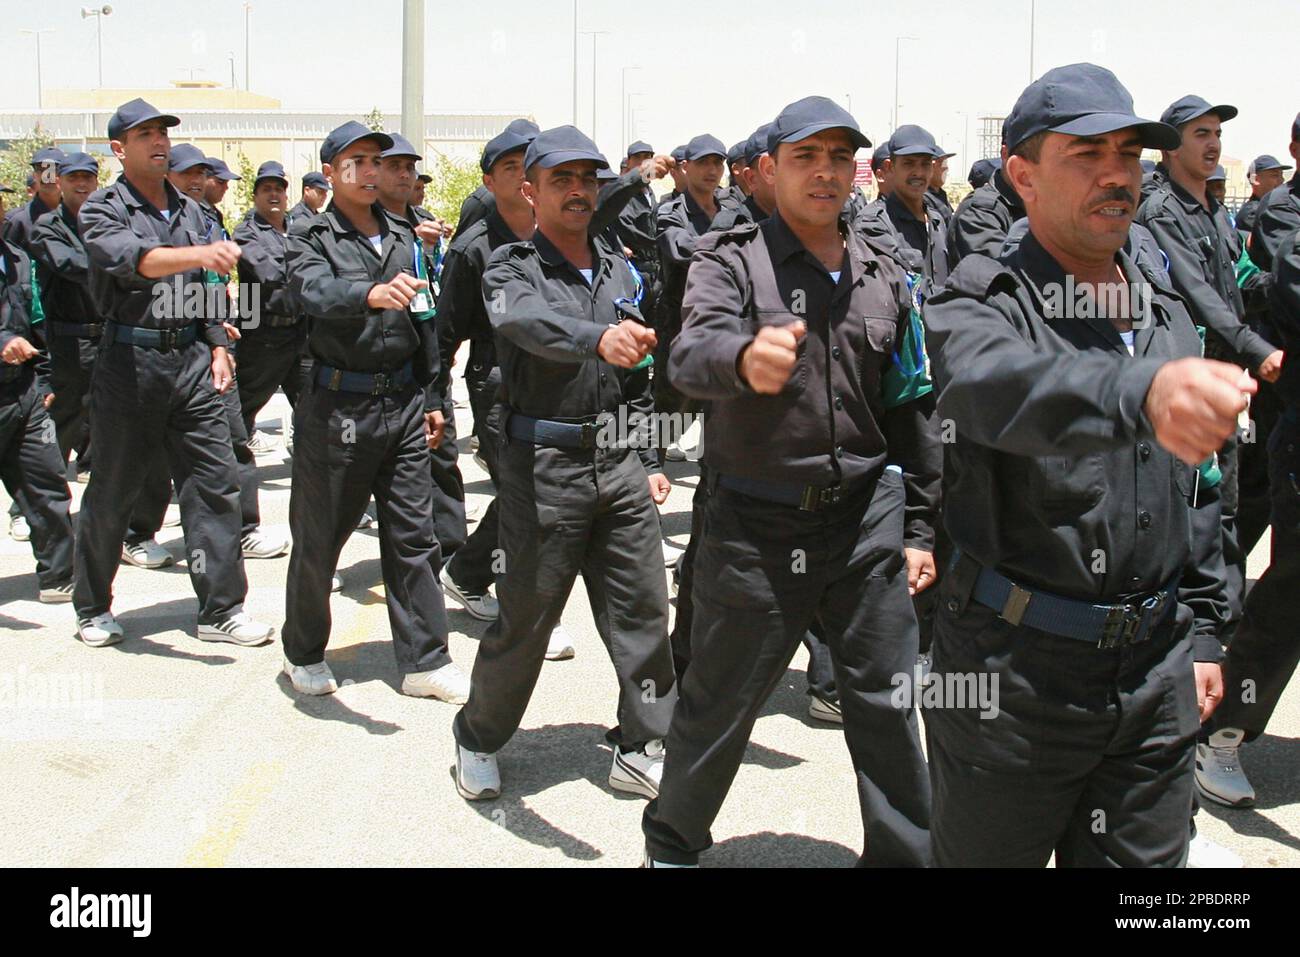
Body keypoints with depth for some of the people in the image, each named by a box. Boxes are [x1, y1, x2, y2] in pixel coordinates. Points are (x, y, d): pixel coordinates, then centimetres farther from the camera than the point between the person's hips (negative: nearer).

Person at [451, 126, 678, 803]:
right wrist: (598, 336, -47)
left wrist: (646, 462, 15)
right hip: (545, 466, -5)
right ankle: (479, 740, 25)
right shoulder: (511, 268, -3)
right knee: (524, 618, 4)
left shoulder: (619, 270, 14)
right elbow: (529, 321, -28)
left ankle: (643, 749, 19)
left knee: (642, 611, 5)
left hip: (619, 462, 5)